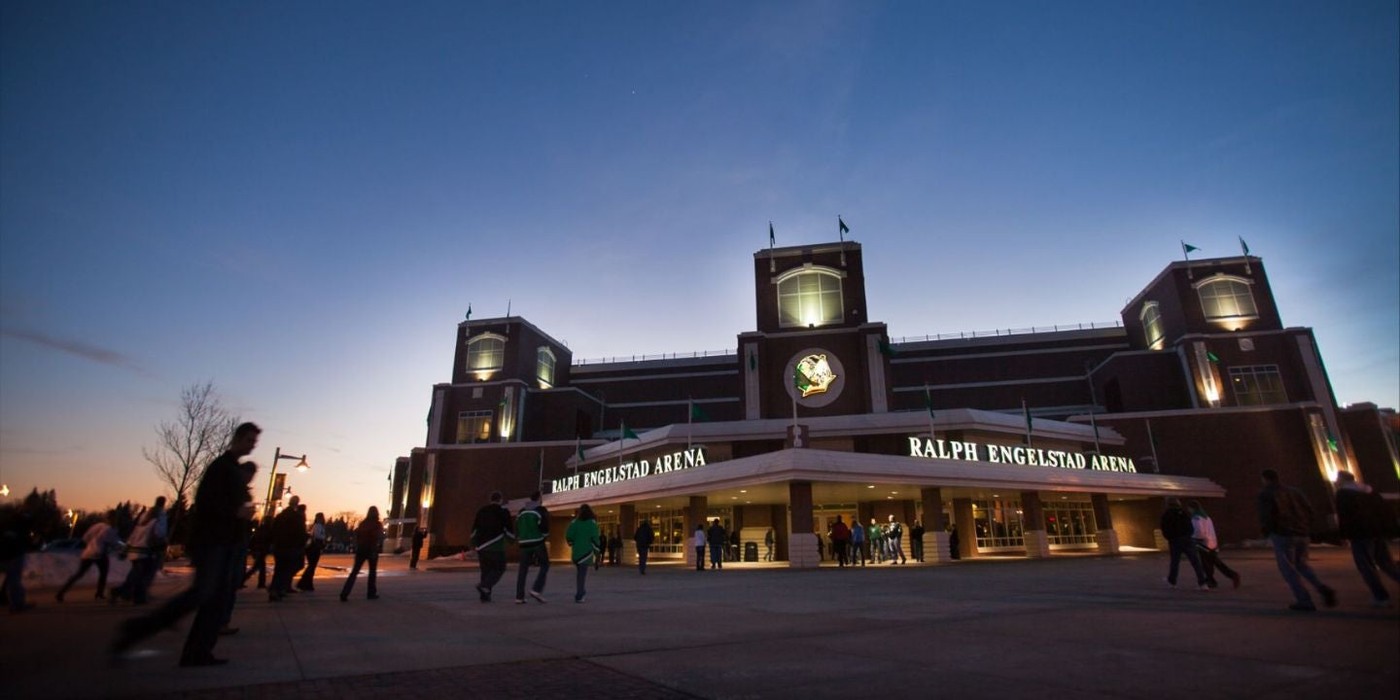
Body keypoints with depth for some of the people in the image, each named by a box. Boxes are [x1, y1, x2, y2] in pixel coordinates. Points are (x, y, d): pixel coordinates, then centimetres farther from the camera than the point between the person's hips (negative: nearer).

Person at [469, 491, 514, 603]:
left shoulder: (481, 510, 13)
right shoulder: (503, 511, -3)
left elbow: (474, 528, 10)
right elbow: (508, 529, -6)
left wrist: (473, 545, 16)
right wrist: (513, 537, 13)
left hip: (481, 545, 6)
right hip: (495, 545, -5)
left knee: (486, 570, 13)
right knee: (499, 569, 4)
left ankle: (485, 596, 9)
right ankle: (484, 586, -17)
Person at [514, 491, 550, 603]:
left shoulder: (522, 511, 16)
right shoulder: (541, 510, -3)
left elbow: (516, 527, 16)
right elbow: (544, 527, -10)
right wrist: (545, 534, 8)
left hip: (524, 543, 5)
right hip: (537, 542, -5)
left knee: (523, 569, 8)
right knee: (544, 566, 5)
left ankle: (519, 597, 5)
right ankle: (536, 590, -10)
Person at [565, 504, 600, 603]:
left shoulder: (575, 522, 4)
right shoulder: (592, 522, -3)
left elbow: (568, 536, -3)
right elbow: (595, 538, -8)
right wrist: (596, 552, 0)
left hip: (576, 551, 3)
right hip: (587, 551, -3)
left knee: (580, 572, 18)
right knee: (582, 573, -2)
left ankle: (581, 592, 25)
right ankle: (578, 596, -5)